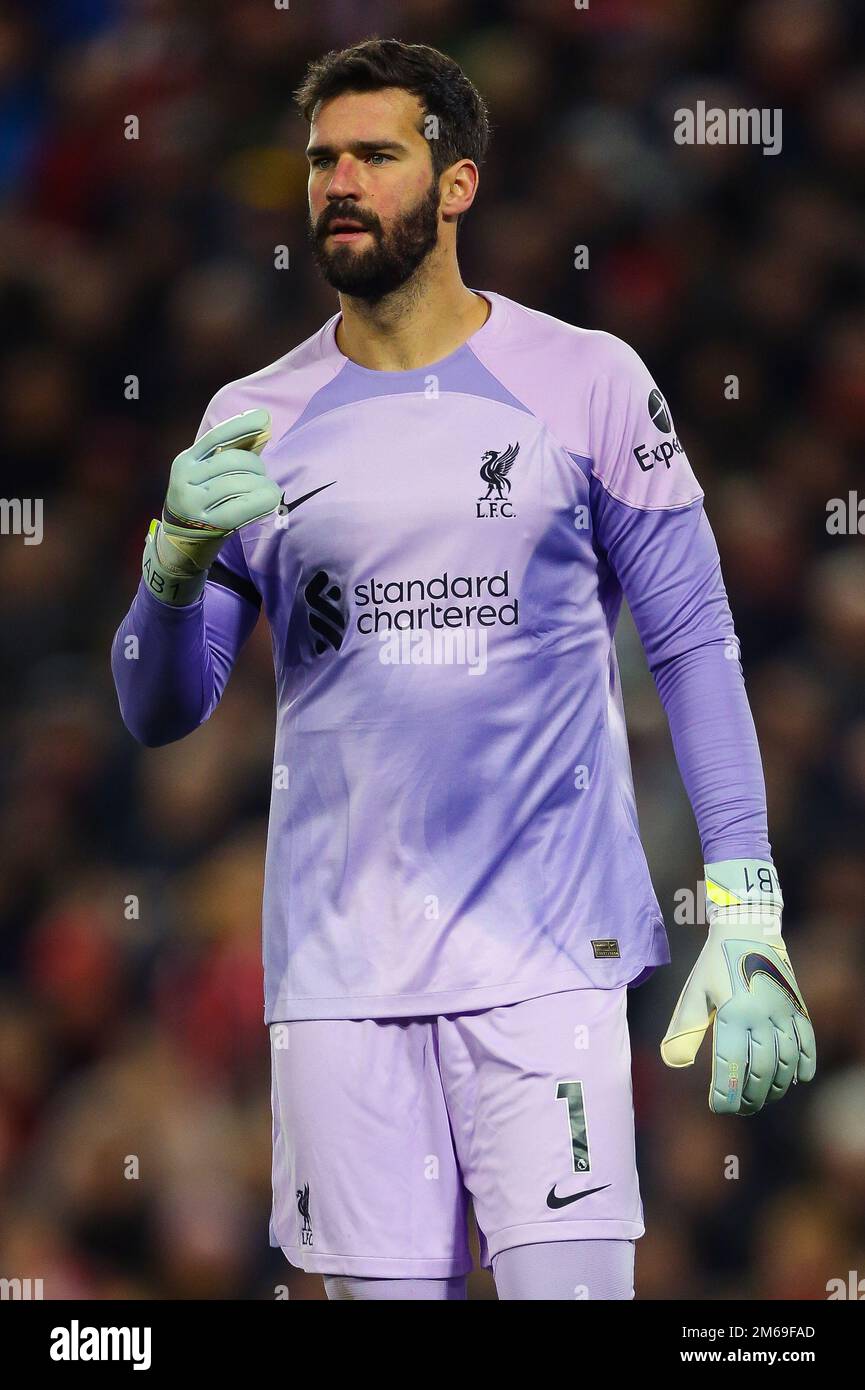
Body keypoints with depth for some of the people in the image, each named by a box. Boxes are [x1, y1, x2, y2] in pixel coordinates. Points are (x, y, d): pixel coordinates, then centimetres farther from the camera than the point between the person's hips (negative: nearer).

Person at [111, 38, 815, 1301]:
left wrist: (745, 911, -5)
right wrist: (180, 558, -12)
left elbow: (694, 650, 4)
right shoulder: (254, 424, 8)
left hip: (548, 955, -2)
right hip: (339, 967, 2)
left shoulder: (587, 382, 2)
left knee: (571, 1283, -12)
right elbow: (160, 712, 9)